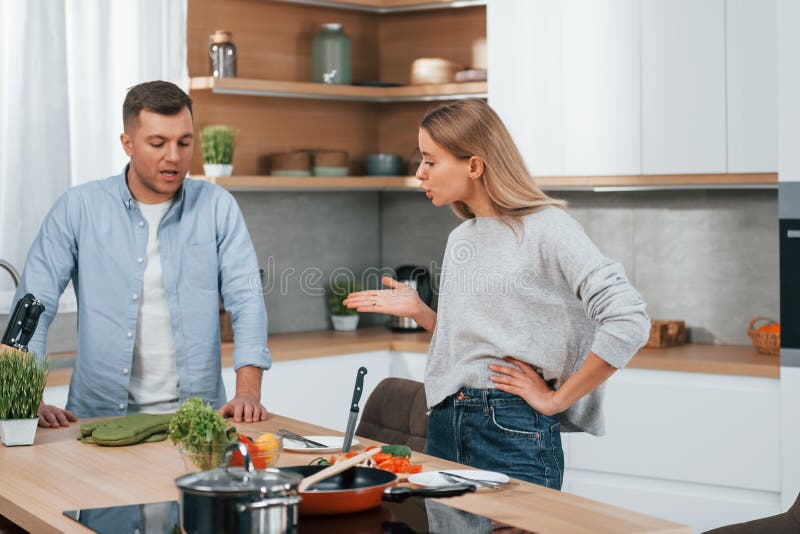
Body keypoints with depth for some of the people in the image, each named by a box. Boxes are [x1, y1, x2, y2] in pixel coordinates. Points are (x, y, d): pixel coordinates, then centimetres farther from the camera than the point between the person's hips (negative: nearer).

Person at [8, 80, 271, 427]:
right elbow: (34, 304, -1)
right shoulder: (78, 208, 2)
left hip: (197, 414, 1)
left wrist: (248, 392, -14)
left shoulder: (217, 207, 4)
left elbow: (246, 300, 0)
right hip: (100, 415, 0)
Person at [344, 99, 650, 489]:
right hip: (445, 424, 7)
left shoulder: (546, 227, -11)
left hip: (513, 429, -7)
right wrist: (419, 313, 3)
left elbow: (629, 321, -20)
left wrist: (557, 399, -14)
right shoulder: (460, 238, 13)